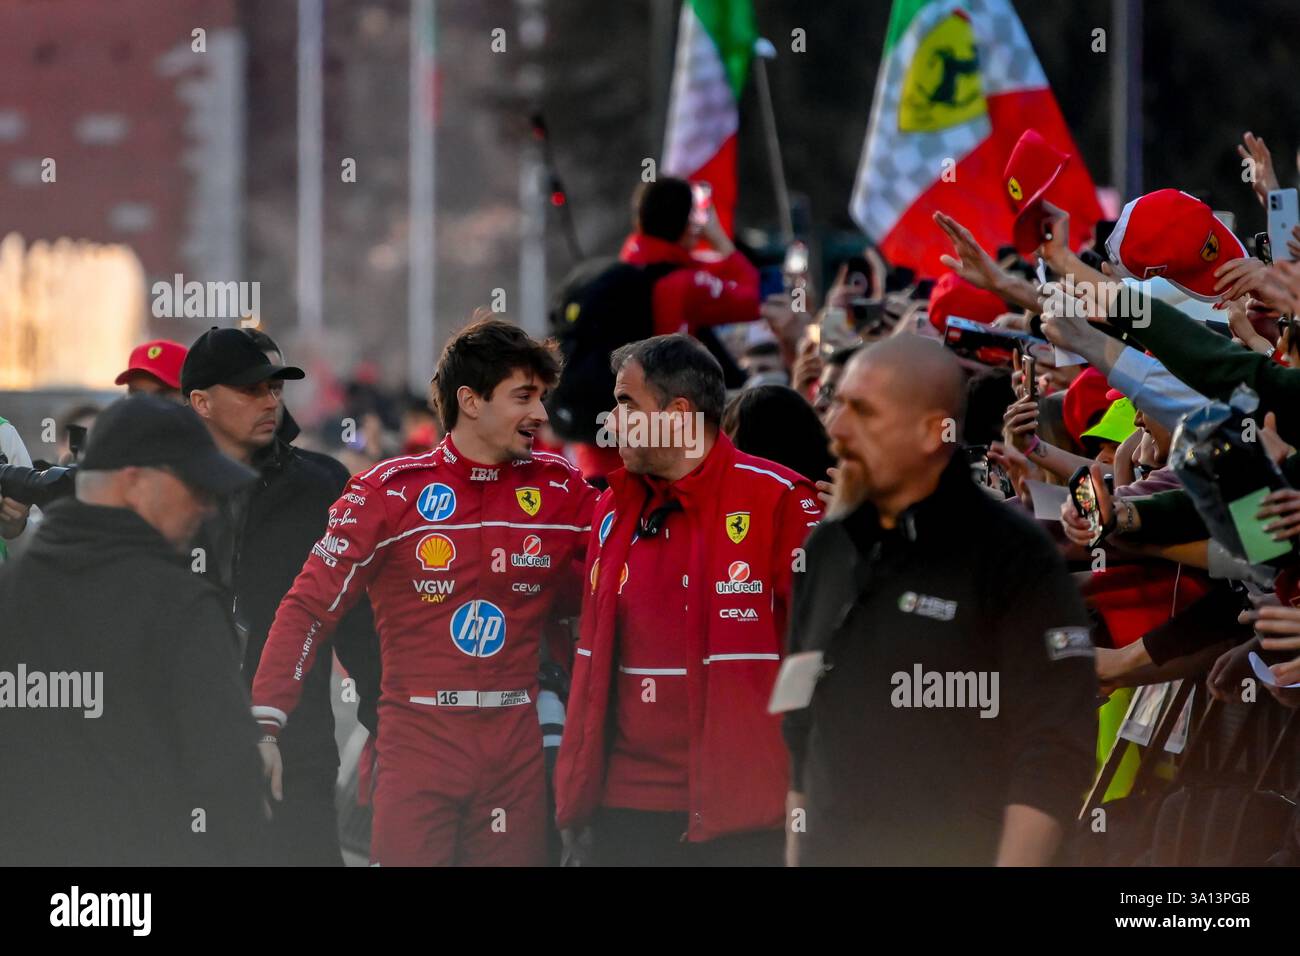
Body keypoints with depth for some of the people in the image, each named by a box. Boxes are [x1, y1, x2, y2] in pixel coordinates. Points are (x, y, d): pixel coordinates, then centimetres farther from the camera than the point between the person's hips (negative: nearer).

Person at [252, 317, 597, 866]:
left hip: (515, 753, 3)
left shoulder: (558, 489, 7)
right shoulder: (393, 490, -3)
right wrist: (266, 724, -13)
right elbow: (310, 607, -5)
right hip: (417, 745, -3)